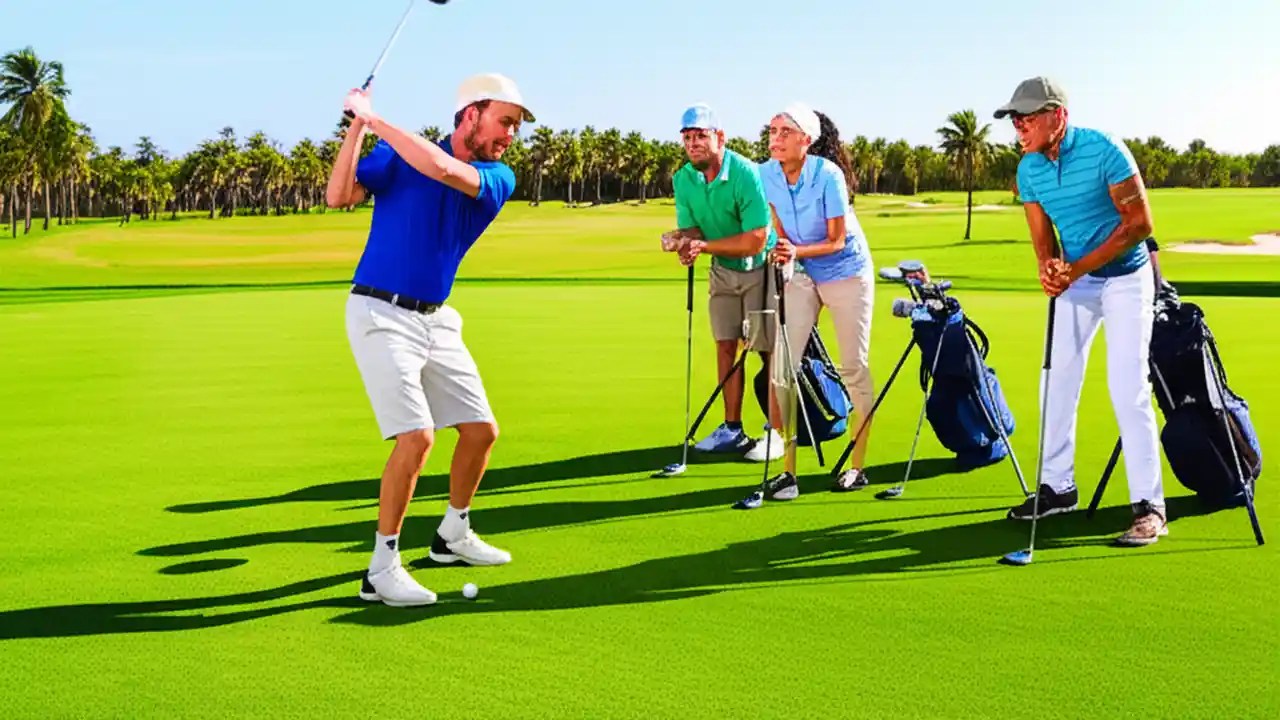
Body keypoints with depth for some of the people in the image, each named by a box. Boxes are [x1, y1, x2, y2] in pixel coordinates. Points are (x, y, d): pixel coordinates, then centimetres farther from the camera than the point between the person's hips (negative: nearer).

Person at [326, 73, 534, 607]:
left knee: (482, 430, 9)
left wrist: (375, 119, -18)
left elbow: (444, 170, -21)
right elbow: (339, 196, -15)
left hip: (436, 320, 6)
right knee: (416, 436, -18)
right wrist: (358, 125, -19)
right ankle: (381, 571, -7)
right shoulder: (396, 155, -4)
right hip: (381, 315, -6)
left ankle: (452, 536, 33)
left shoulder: (498, 178, 0)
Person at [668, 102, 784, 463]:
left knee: (768, 349, -5)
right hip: (723, 268, 6)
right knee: (725, 345, 8)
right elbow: (690, 229, -2)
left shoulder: (746, 174, -26)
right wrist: (686, 243, -26)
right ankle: (732, 429, 17)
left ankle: (776, 432, 4)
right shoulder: (683, 179, -6)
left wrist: (705, 245, -30)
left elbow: (755, 241, -28)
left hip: (761, 267, -6)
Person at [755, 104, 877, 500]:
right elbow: (780, 227, 2)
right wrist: (783, 252, -18)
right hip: (802, 274, 5)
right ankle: (787, 468, -1)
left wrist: (798, 251, -34)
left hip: (847, 272, -4)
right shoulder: (766, 173, -10)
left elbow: (837, 241, -18)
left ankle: (858, 466, 12)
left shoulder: (828, 174, -24)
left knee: (854, 368, 1)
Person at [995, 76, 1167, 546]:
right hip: (1074, 278, 7)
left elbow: (1139, 223, -20)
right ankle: (1057, 486, 21)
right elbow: (1042, 237, 3)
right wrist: (1048, 268, -21)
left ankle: (1149, 506, -9)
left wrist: (1076, 269, -25)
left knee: (1127, 387, -13)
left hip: (1124, 276, -6)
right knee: (1059, 378, 8)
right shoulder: (1028, 170, -3)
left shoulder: (1104, 150, -21)